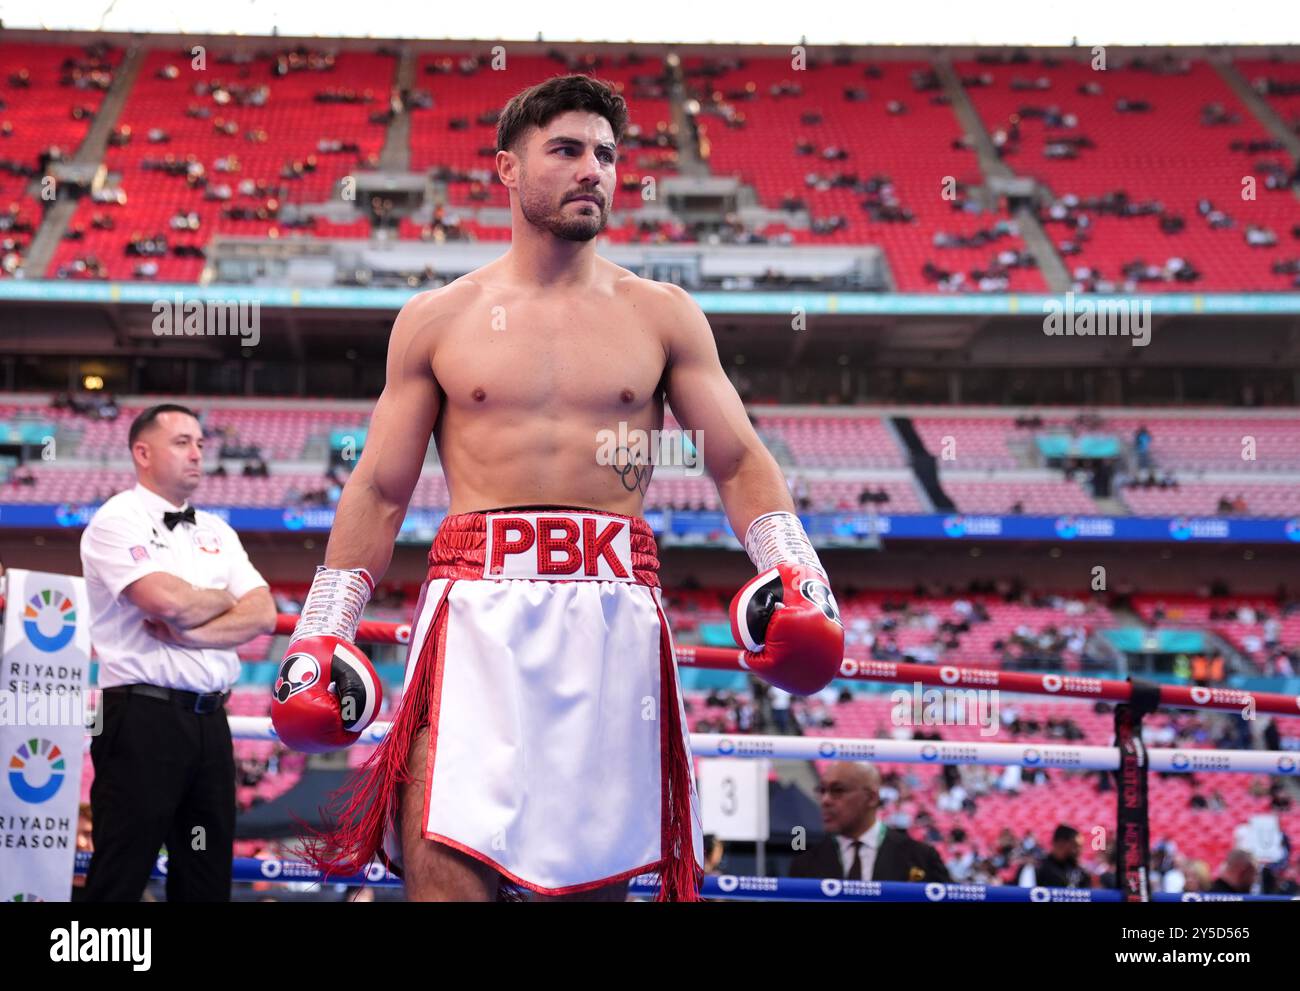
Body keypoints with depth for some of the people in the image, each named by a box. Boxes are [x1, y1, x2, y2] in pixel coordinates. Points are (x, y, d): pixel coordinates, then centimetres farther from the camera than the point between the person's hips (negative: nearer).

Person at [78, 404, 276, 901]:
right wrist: (224, 600, 1)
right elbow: (167, 601, -19)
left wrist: (193, 633, -11)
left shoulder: (216, 532, 17)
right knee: (120, 877, -6)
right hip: (144, 715, -7)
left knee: (208, 878, 9)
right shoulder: (118, 520, -3)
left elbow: (263, 615, 4)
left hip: (210, 722, 7)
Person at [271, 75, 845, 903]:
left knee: (594, 872, 3)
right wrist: (322, 634, 8)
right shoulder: (438, 320, 12)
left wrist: (795, 572, -7)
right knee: (447, 862, -15)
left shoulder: (662, 316, 13)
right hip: (478, 610, -1)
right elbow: (380, 492, 13)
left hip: (613, 615, 1)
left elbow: (740, 463, 10)